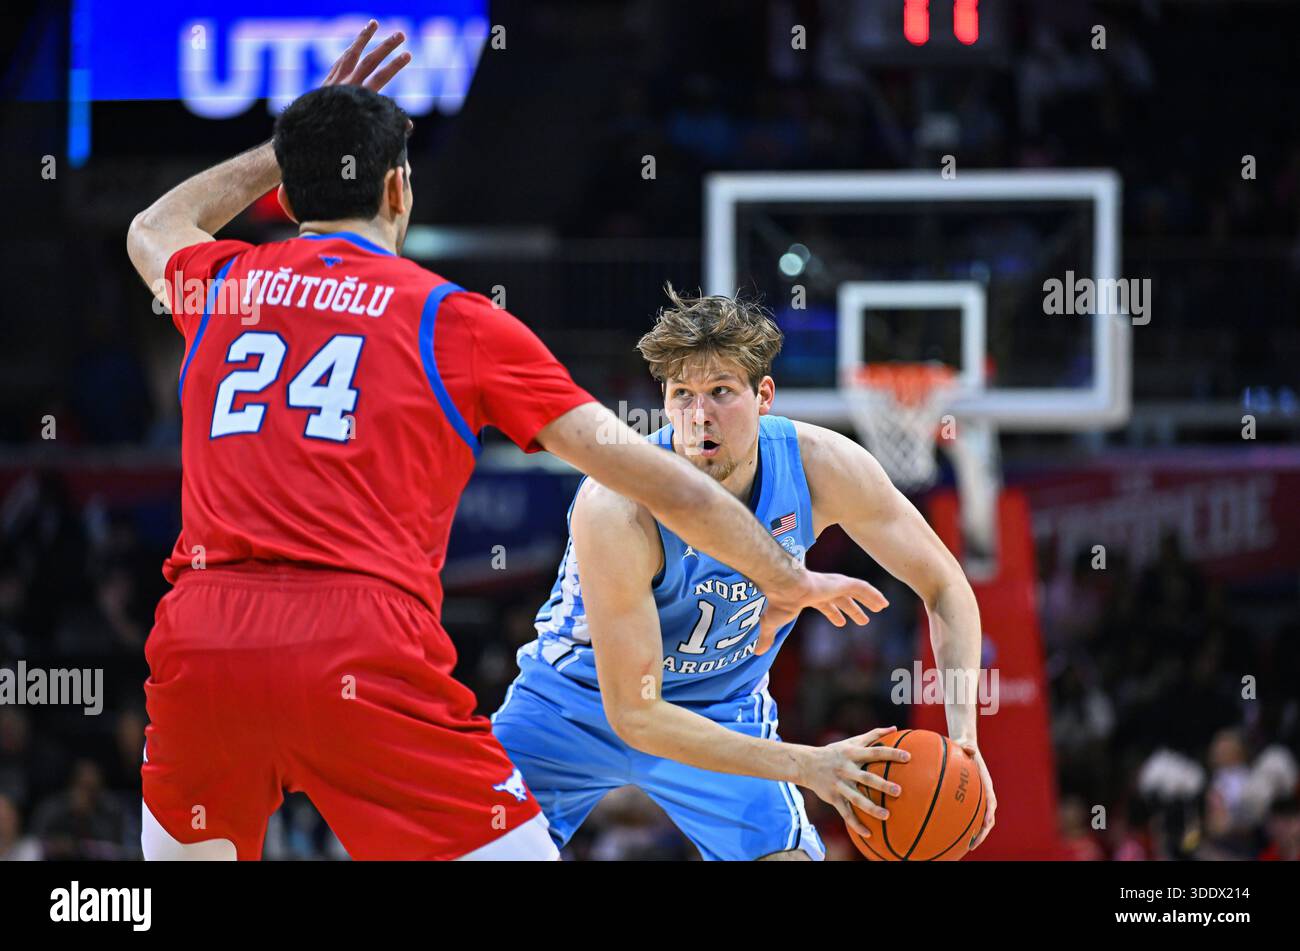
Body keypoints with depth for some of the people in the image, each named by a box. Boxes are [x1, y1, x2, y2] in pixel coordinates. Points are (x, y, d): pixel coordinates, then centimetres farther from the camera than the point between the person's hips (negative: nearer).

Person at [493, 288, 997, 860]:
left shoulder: (823, 467, -22)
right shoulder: (616, 509, -35)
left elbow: (945, 587, -8)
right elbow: (633, 714, -31)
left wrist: (962, 734, -23)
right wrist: (802, 765, -36)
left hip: (722, 712, 3)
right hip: (580, 701, -3)